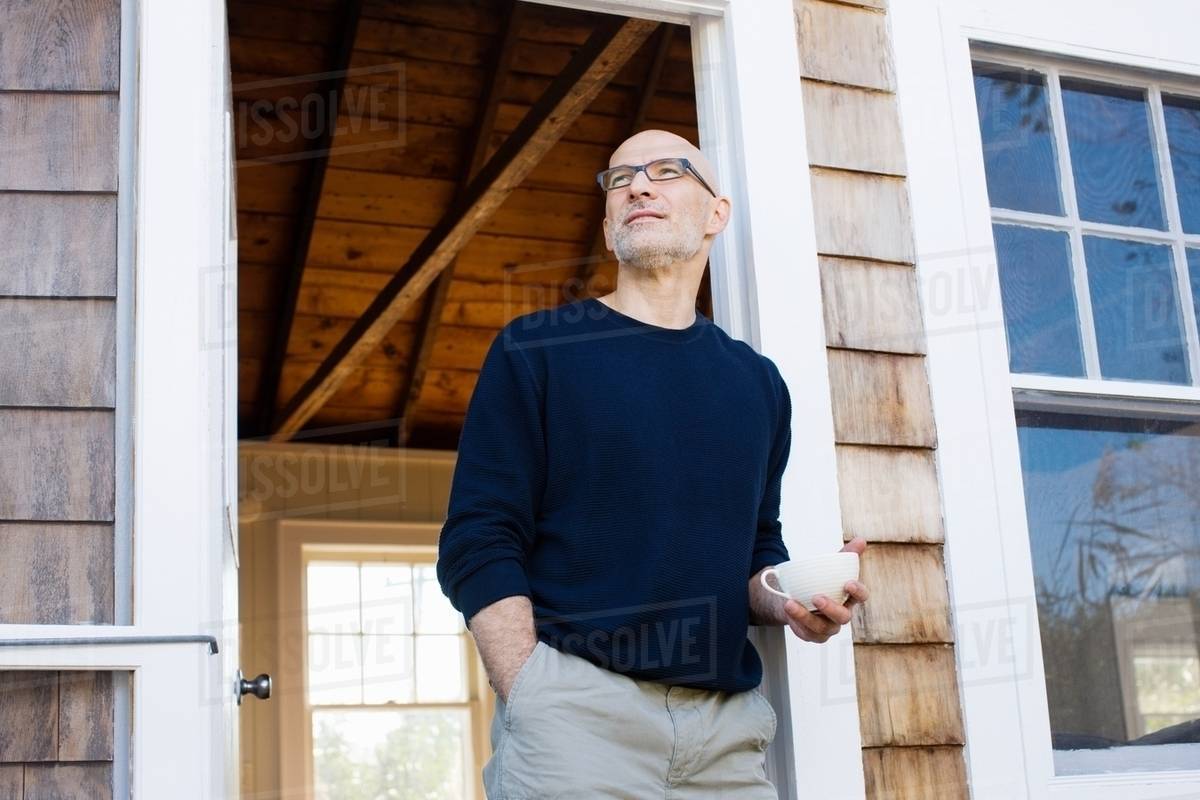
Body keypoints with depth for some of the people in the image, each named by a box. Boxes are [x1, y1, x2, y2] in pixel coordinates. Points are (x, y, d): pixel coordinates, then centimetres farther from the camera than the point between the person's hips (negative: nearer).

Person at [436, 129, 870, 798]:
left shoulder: (757, 381, 14)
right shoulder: (536, 348, 2)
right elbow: (478, 544, -4)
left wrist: (787, 600, -3)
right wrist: (536, 705, -15)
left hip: (728, 728, 4)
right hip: (576, 706, -4)